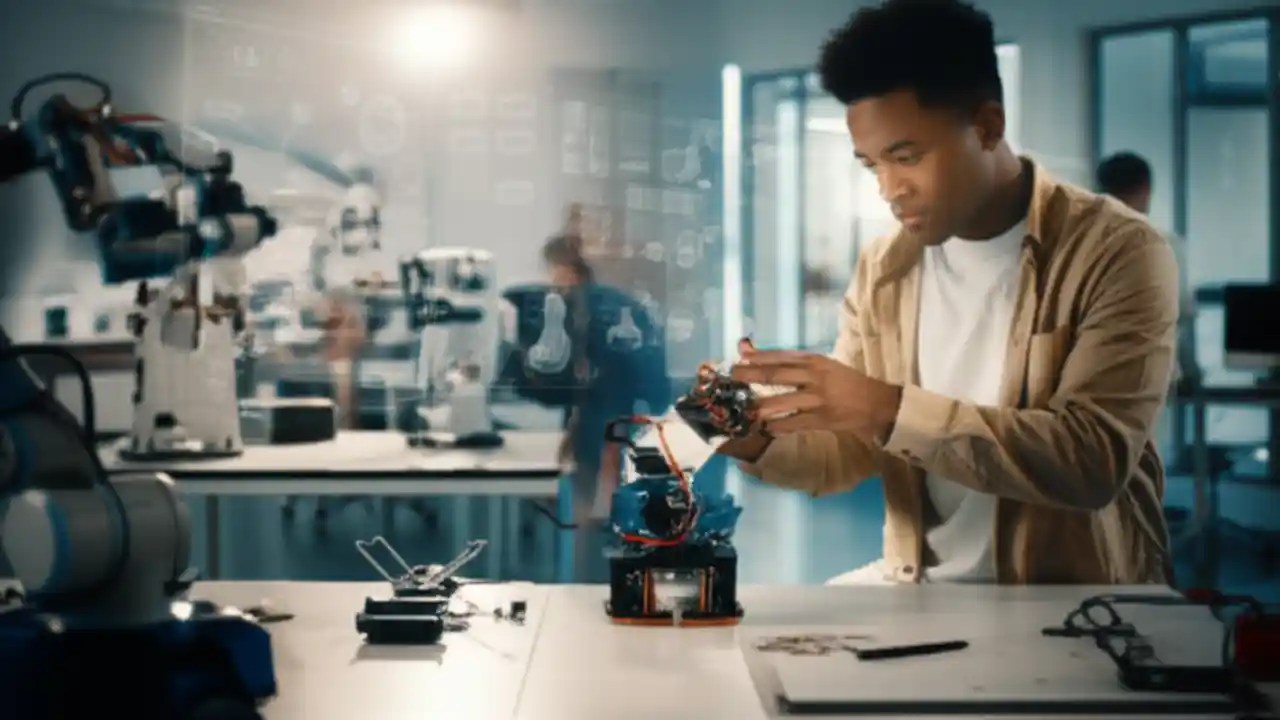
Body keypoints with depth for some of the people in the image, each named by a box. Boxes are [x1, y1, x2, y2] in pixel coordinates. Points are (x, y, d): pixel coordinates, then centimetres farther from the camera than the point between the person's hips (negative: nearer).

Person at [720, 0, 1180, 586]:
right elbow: (850, 451, 9)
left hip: (1076, 597, -5)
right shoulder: (882, 271, 6)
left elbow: (1095, 460, -23)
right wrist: (761, 441, -14)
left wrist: (890, 409, -30)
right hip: (919, 585, 5)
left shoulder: (1117, 253, -11)